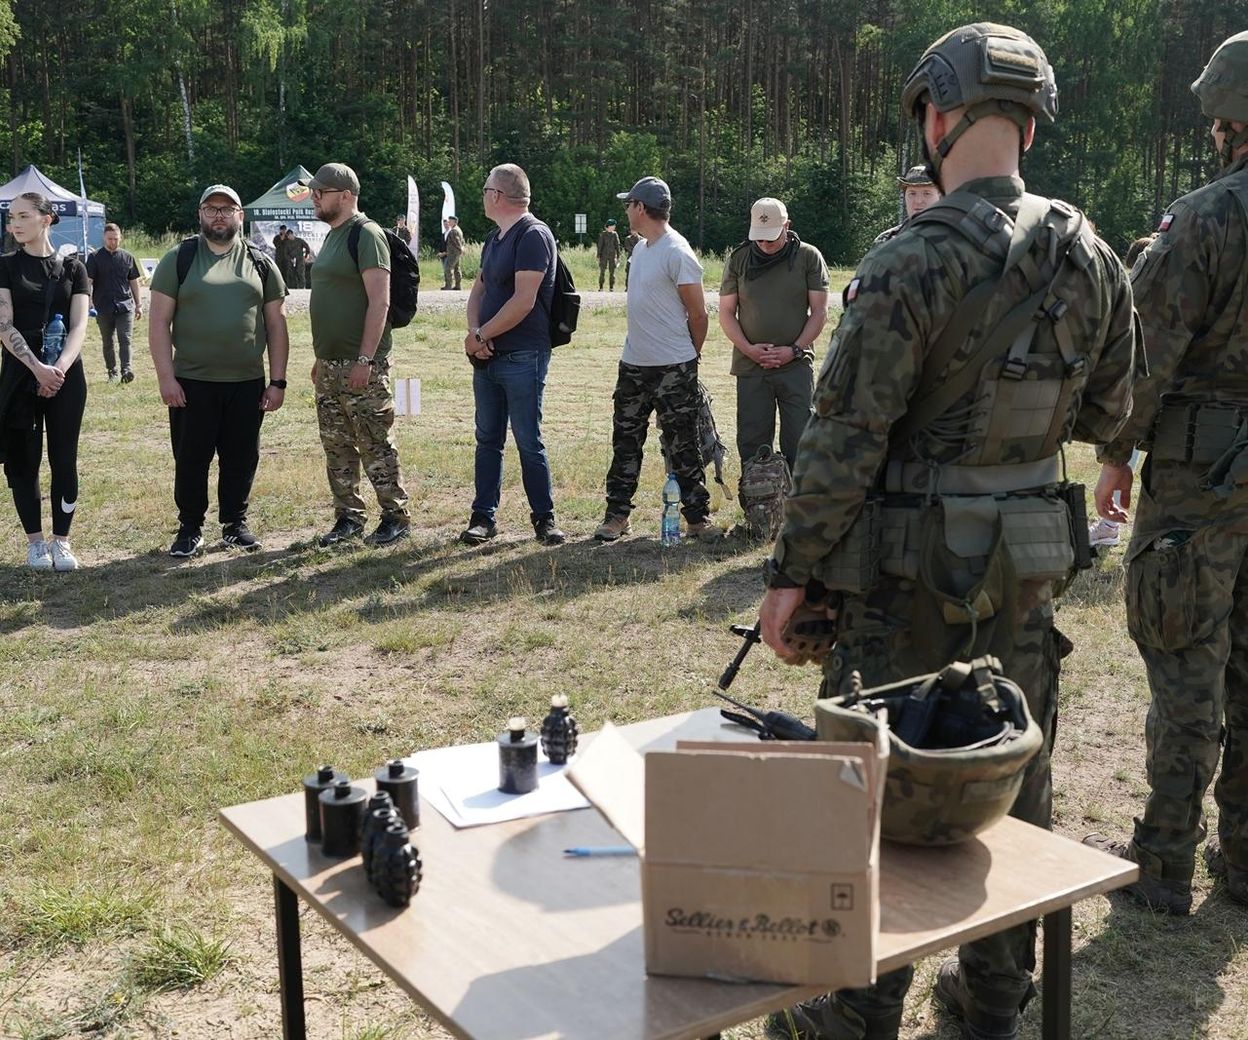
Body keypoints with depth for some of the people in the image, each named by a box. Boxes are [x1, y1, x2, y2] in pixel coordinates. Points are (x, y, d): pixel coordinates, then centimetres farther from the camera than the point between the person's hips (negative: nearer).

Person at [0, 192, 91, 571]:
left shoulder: (72, 268, 7)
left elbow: (79, 326, -1)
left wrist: (60, 368, -17)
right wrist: (37, 368, -19)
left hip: (66, 375, 0)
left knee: (64, 458, 2)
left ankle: (61, 540, 11)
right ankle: (35, 540, 13)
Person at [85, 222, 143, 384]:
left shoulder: (127, 257, 9)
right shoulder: (95, 257, 3)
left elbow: (134, 282, 15)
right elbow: (88, 282, 0)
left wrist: (138, 305, 13)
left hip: (125, 306, 0)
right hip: (104, 308, 0)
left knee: (125, 340, -12)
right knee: (107, 343, 9)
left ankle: (126, 370, -19)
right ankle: (112, 372, 18)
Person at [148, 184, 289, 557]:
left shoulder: (260, 264, 8)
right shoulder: (178, 259, 2)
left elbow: (276, 326, 8)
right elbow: (159, 323, 0)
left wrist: (277, 381, 3)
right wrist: (166, 377, -8)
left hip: (247, 383, 2)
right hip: (191, 383, -1)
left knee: (241, 459, 9)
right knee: (190, 458, 5)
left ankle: (235, 524, 24)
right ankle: (190, 528, 18)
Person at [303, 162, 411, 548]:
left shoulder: (366, 234, -11)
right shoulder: (332, 236, 17)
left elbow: (379, 302, -18)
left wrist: (365, 359, -22)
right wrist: (319, 358, 21)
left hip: (361, 365, -9)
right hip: (329, 364, 9)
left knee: (376, 444, -4)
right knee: (336, 445, 11)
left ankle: (396, 516, 6)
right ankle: (348, 517, 20)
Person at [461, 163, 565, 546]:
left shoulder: (533, 235, -12)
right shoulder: (494, 239, 17)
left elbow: (523, 301, -20)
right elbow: (478, 289, 15)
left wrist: (481, 335, -13)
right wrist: (475, 332, -5)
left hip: (522, 357, -8)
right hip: (488, 356, 8)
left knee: (529, 442, -2)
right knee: (487, 439, 10)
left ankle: (544, 518, 9)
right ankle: (483, 517, 17)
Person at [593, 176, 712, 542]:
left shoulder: (677, 253, -15)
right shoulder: (641, 247, 13)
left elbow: (698, 314, -11)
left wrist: (688, 358, 0)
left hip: (673, 369, -8)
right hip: (633, 364, 8)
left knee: (683, 444, 0)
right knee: (625, 439, 10)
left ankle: (698, 517, 11)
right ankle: (617, 515, 18)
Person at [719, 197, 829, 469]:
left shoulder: (808, 257, 1)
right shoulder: (738, 259, 5)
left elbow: (819, 312, 2)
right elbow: (726, 313, 7)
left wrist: (794, 350, -9)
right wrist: (748, 349, -7)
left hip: (796, 364, -1)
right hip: (750, 365, 1)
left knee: (799, 441, -1)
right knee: (751, 442, 4)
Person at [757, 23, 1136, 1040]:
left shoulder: (911, 263, -18)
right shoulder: (1090, 258, 0)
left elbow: (845, 439, -17)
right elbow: (1106, 413, 10)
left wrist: (793, 571, -9)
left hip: (911, 572, -5)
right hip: (1029, 564, 6)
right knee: (1012, 776, 17)